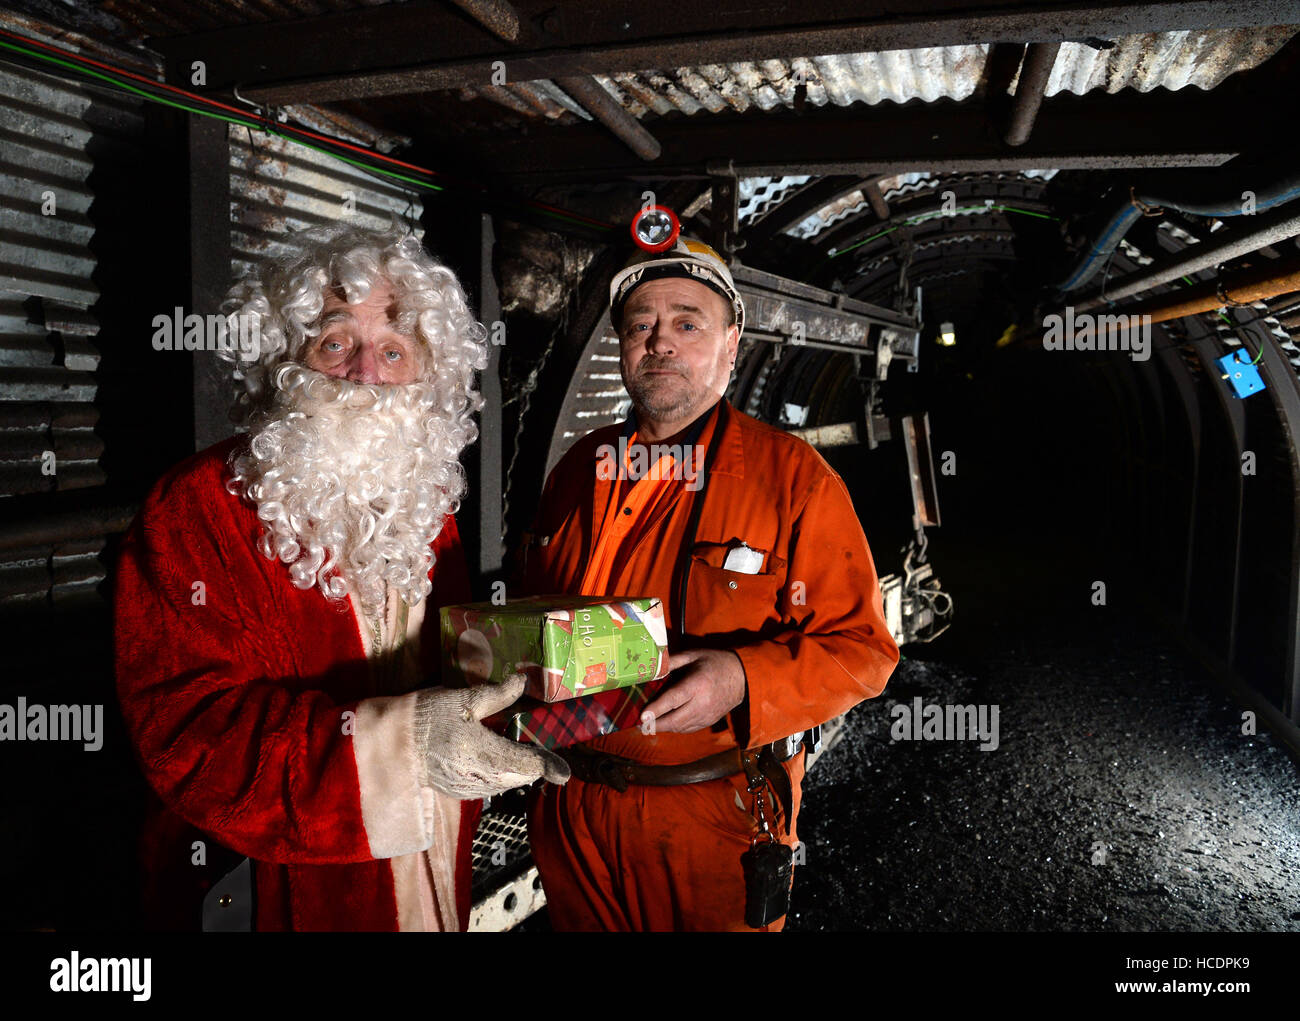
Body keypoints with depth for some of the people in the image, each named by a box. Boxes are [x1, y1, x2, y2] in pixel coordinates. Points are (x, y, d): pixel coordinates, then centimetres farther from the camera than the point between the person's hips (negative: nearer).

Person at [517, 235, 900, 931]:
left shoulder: (796, 478, -10)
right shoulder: (579, 470, 5)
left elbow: (861, 647, -12)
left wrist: (743, 680, -28)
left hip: (718, 821, -4)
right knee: (583, 920, 22)